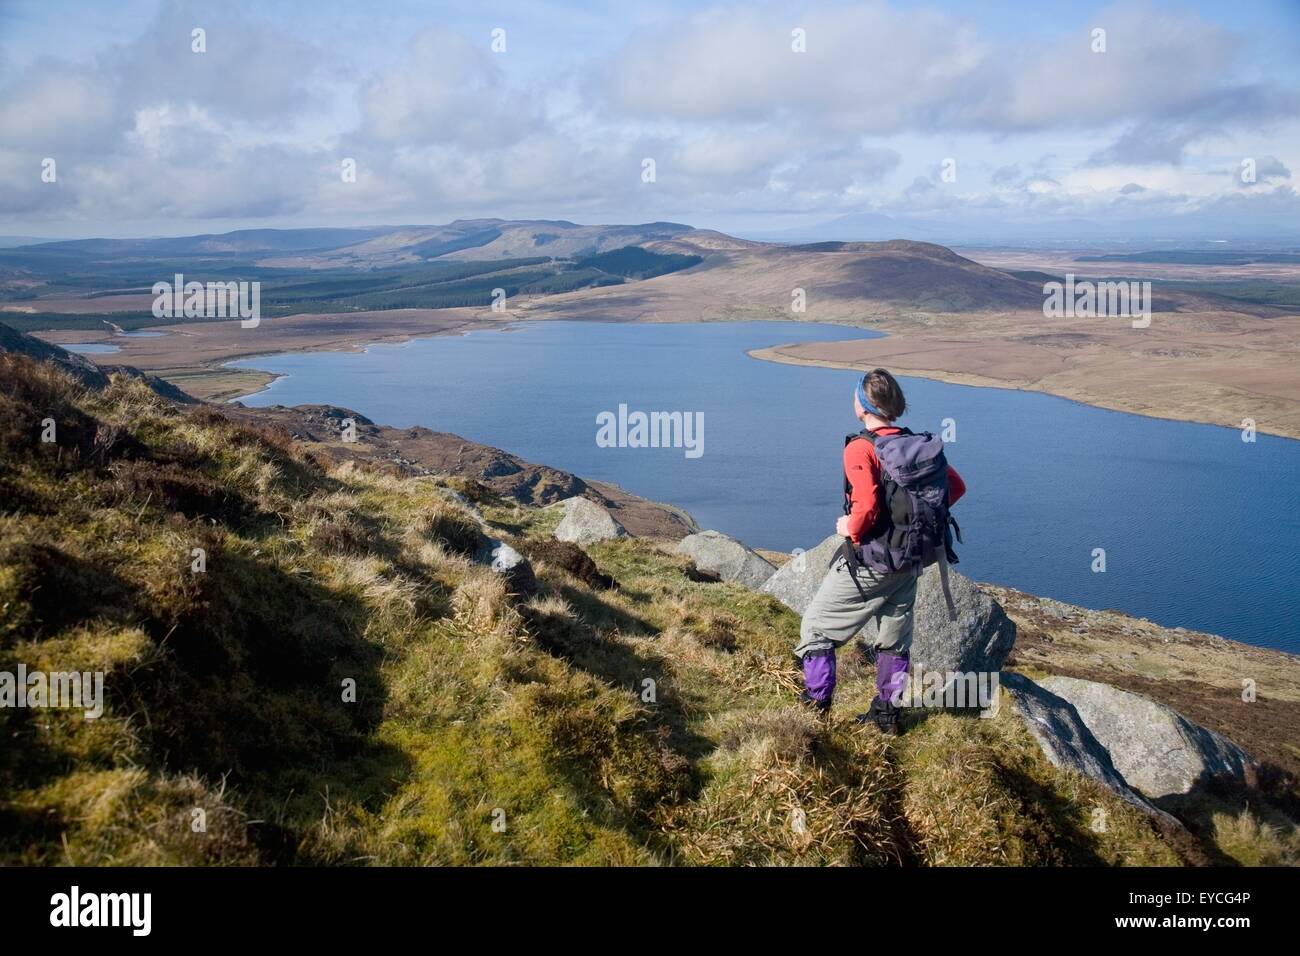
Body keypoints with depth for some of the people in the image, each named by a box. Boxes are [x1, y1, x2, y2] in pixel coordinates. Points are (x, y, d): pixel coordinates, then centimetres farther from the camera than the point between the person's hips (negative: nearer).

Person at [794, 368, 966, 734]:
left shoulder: (861, 448, -20)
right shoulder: (921, 445, 2)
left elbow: (867, 507, -30)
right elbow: (957, 486, 10)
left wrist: (850, 527, -11)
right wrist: (919, 517, 12)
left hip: (870, 562, -7)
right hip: (912, 560, 7)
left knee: (816, 627, 10)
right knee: (894, 637, 20)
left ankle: (815, 703, 13)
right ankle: (888, 713, 29)